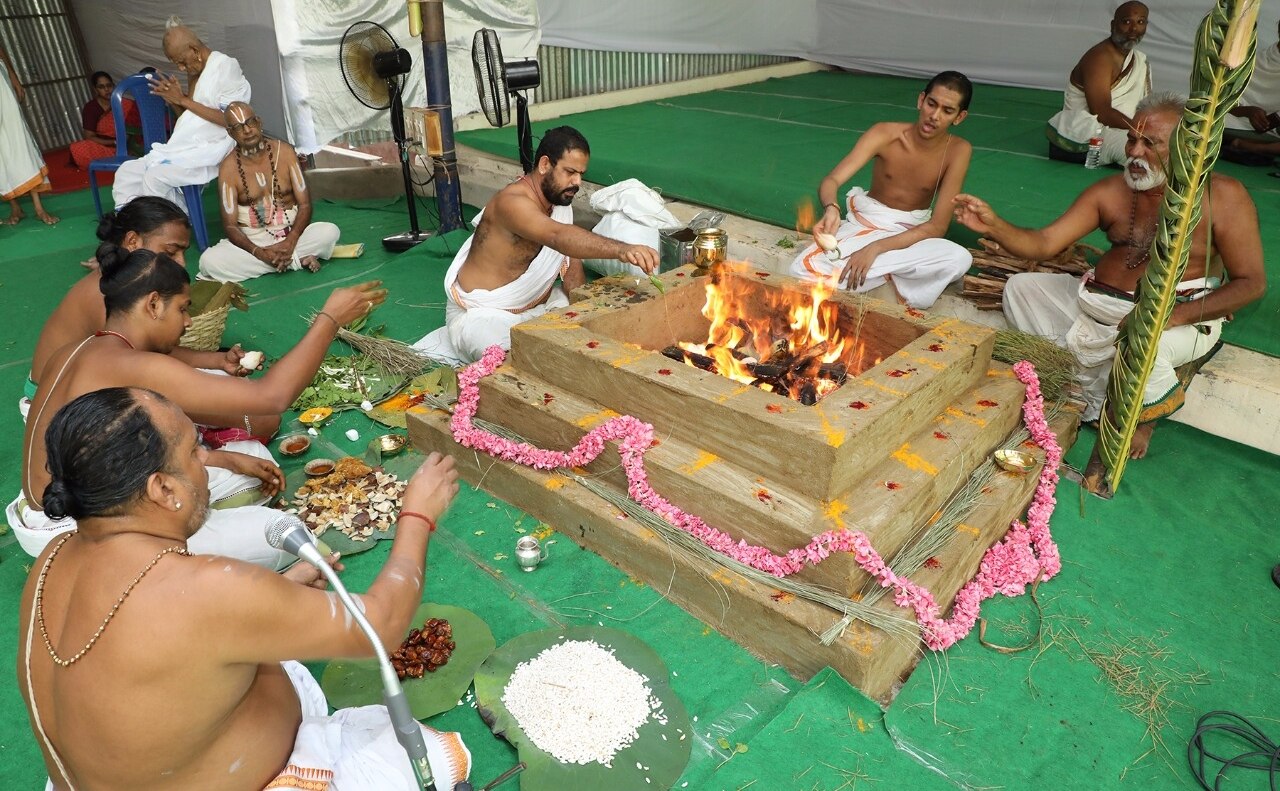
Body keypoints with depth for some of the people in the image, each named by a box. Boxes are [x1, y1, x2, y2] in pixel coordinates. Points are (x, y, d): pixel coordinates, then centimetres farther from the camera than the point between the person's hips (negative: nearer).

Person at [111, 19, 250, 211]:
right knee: (126, 173, 1)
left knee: (155, 177, -27)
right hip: (182, 149, 9)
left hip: (210, 152, -9)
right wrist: (173, 100, 0)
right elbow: (190, 117, 20)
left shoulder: (226, 66, -6)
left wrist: (183, 100, -11)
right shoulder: (195, 72, 19)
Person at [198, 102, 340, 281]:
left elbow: (305, 204, -5)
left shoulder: (284, 151, -2)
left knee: (330, 231, -29)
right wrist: (260, 253, -25)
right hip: (252, 242, 1)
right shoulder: (228, 168, -6)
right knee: (209, 260, -30)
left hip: (291, 235, -1)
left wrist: (290, 242, -22)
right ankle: (297, 259, -23)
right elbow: (230, 225, -7)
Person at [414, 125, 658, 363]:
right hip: (481, 313, -9)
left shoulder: (561, 200, 2)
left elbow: (571, 259, 0)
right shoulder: (512, 202, -27)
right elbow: (559, 237, -47)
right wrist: (622, 250, -60)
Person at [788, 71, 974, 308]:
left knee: (960, 259, -33)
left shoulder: (958, 151, -13)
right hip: (864, 224, 0)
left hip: (911, 234, 1)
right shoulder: (885, 134, -14)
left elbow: (939, 225, -17)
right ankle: (893, 274, -14)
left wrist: (877, 248, -29)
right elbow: (832, 180, -22)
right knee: (803, 270, -28)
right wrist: (831, 210, -47)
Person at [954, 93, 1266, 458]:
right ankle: (1095, 398, -8)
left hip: (1181, 316, -6)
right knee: (1020, 287, -2)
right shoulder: (1110, 191, 0)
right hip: (1098, 303, 7)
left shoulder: (1222, 196, -11)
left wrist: (1173, 315, -29)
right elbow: (1044, 243, -5)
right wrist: (994, 226, -27)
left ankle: (1146, 414, 1)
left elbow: (1251, 282, -12)